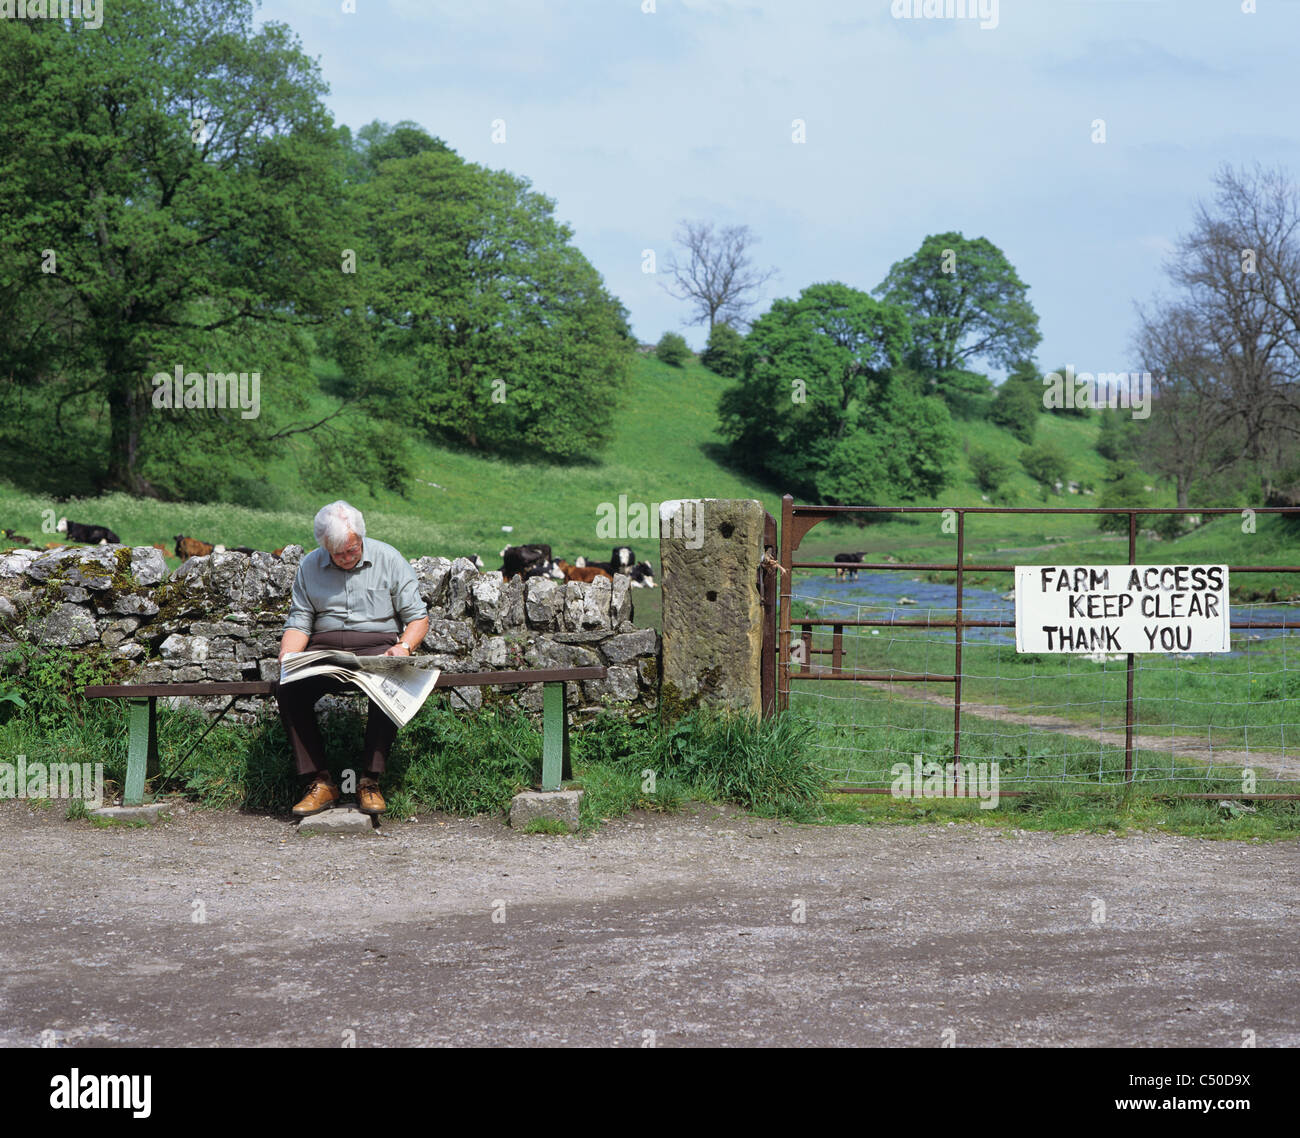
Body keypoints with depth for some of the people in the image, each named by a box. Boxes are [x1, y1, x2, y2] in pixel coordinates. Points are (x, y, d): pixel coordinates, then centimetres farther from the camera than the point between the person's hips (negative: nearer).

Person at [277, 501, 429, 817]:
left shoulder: (388, 559, 5)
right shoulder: (310, 566, 11)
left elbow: (418, 616, 7)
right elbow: (299, 622, 10)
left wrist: (404, 646, -14)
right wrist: (287, 657, -10)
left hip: (376, 646, -2)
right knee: (289, 690, -29)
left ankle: (370, 782, -27)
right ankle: (318, 781, -23)